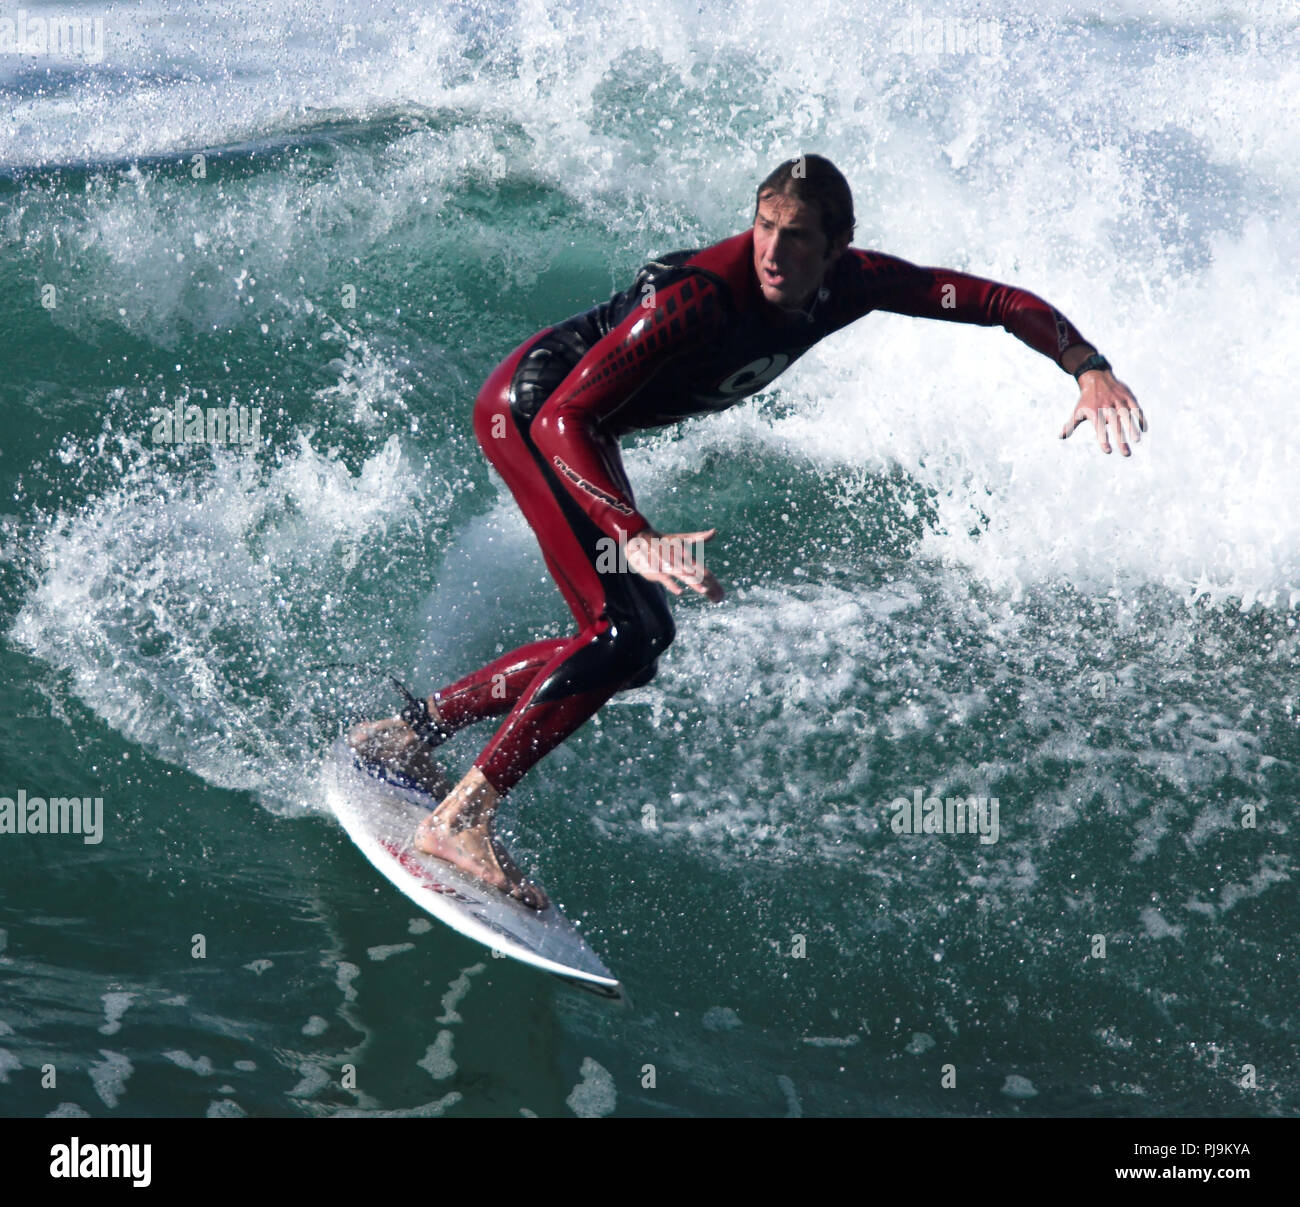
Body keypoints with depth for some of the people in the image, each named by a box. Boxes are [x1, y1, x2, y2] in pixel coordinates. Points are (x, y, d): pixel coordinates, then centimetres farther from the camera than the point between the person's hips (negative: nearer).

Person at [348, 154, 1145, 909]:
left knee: (637, 641, 11)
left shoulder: (853, 283, -14)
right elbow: (560, 420, -39)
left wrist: (1091, 370, -23)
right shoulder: (698, 300, -35)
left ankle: (413, 729, 20)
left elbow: (1004, 302, -7)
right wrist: (634, 540, -51)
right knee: (624, 633, -21)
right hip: (531, 408, -8)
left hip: (588, 427, 8)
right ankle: (462, 819, -16)